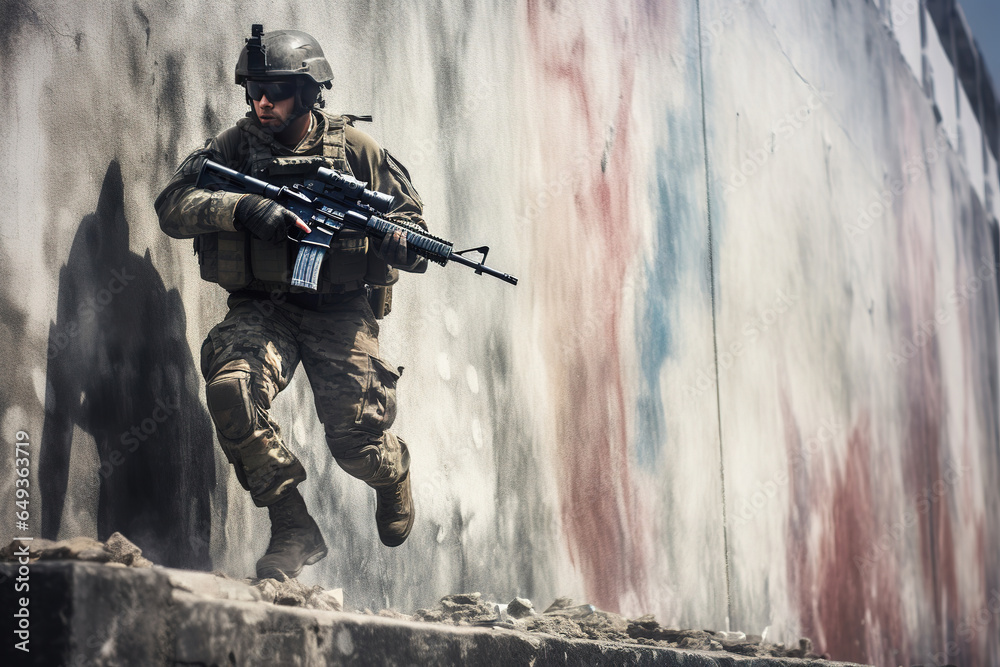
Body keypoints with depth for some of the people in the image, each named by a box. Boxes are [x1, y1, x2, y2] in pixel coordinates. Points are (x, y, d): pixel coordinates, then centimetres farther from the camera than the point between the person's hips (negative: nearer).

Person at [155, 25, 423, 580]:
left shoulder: (355, 149, 0)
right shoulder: (235, 147, 1)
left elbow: (412, 219, 5)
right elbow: (172, 206, -11)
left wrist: (400, 242, -20)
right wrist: (243, 207, -28)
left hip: (340, 311, -1)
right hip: (262, 309, 1)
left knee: (356, 438, -9)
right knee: (231, 389, -28)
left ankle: (393, 474, 33)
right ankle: (293, 528, -17)